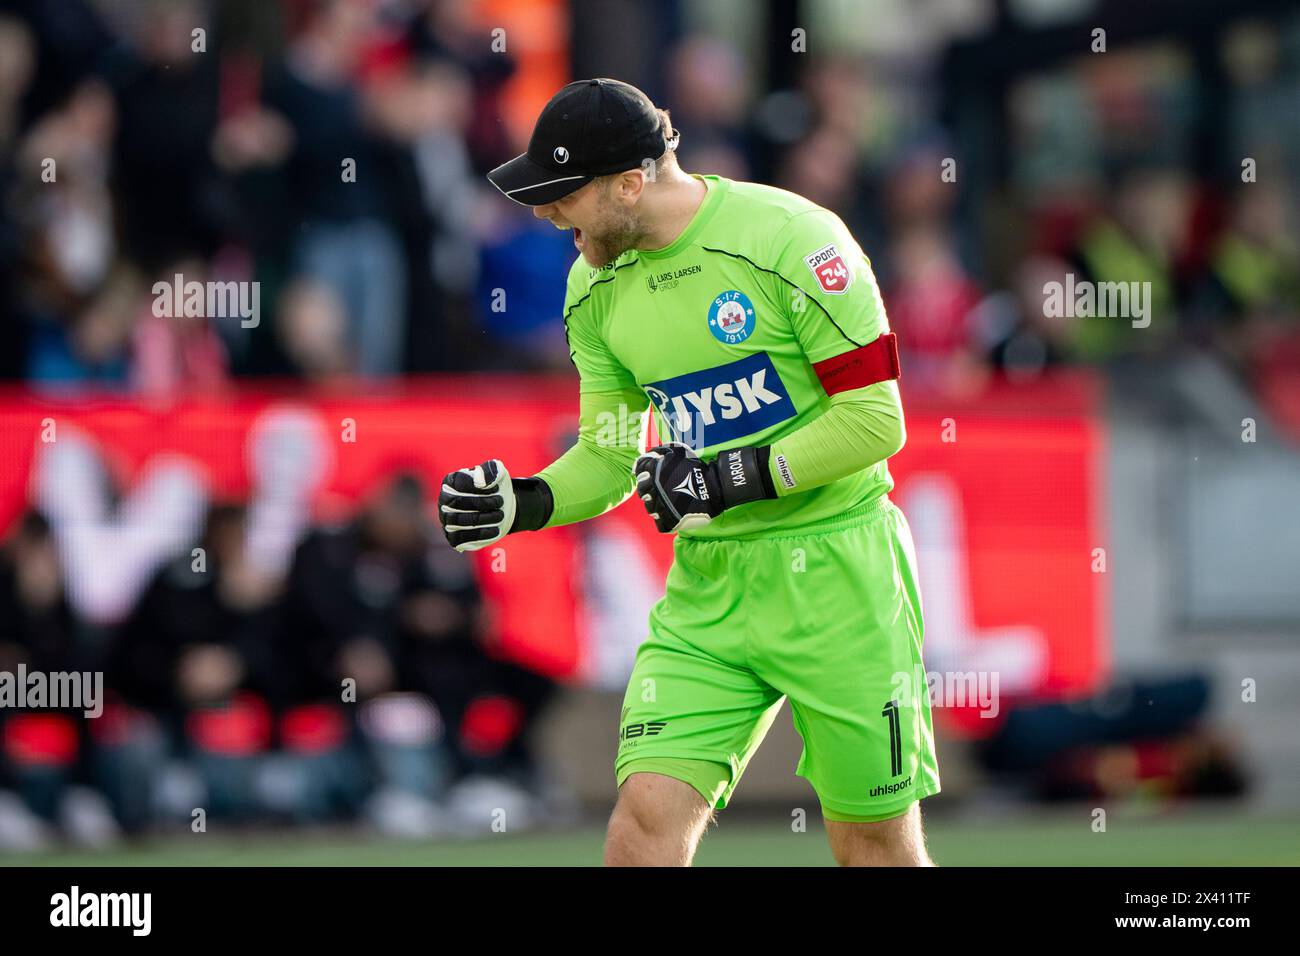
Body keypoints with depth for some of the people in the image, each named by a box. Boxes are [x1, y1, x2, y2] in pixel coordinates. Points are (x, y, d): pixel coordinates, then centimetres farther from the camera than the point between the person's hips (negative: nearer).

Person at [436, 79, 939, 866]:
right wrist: (523, 504, -6)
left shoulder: (793, 240, -14)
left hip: (833, 566, -5)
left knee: (877, 845, 1)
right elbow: (609, 457, 14)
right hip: (707, 587, 5)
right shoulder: (597, 286, 6)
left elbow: (876, 421, -13)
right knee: (647, 819, -11)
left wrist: (734, 479, -19)